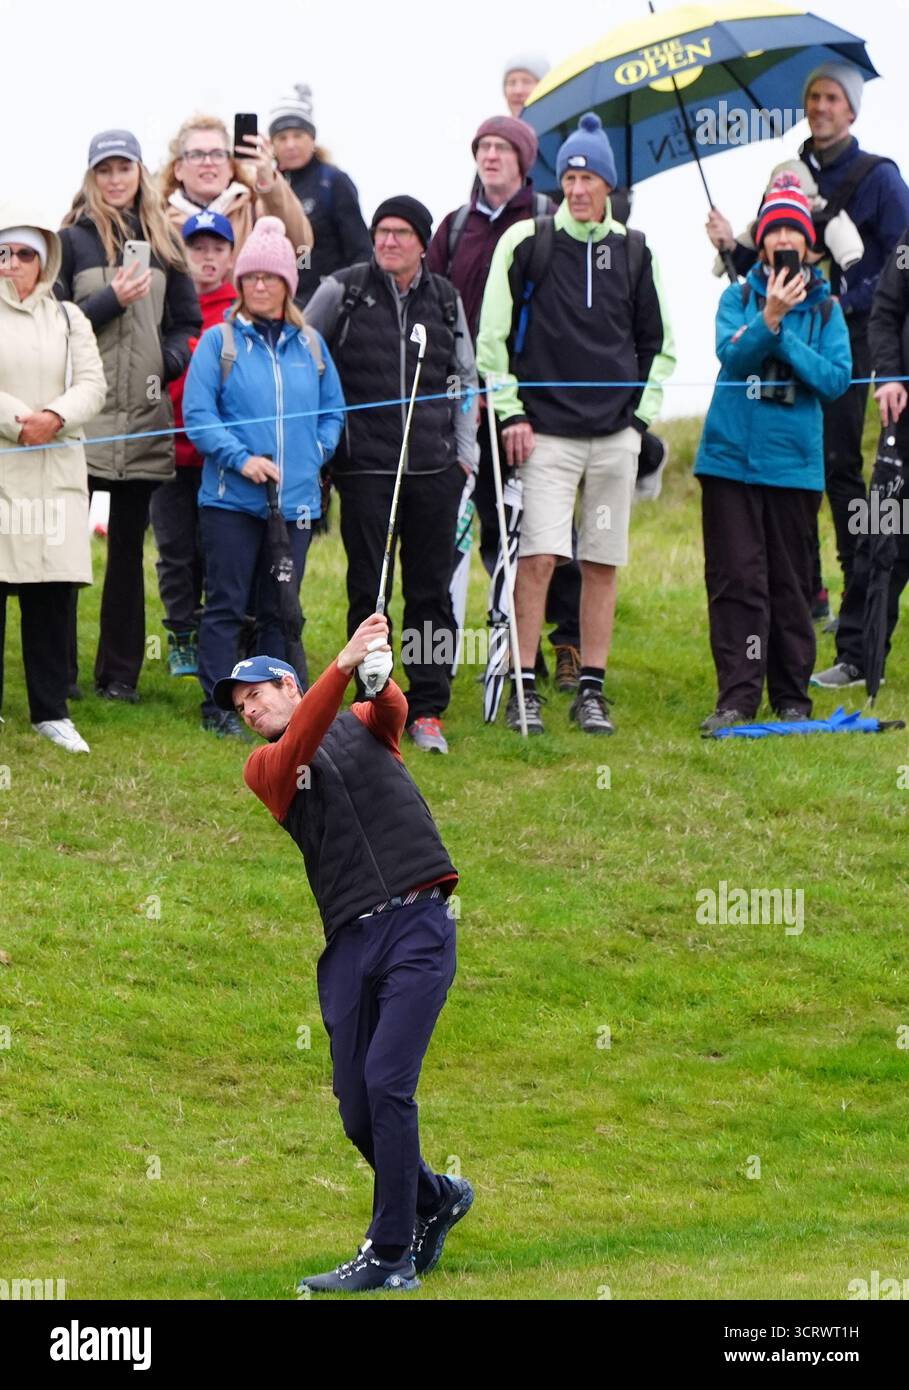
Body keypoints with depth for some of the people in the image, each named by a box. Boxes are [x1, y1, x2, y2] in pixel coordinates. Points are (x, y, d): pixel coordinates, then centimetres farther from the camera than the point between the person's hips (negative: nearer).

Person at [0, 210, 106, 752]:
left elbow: (92, 386, 5)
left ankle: (51, 710, 6)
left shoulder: (69, 319, 14)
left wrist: (55, 418, -13)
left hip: (56, 471, 3)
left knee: (53, 590, 0)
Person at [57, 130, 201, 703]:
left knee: (129, 546, 8)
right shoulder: (72, 240, 1)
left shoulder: (163, 243, 12)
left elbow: (187, 321, 15)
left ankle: (120, 672, 13)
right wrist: (111, 301, -15)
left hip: (144, 418, 3)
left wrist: (170, 361, -3)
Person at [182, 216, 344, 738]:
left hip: (297, 498, 3)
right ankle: (219, 709, 4)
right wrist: (241, 458, -16)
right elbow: (197, 414, -5)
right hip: (231, 498, -3)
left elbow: (333, 411, 16)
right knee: (226, 605, -1)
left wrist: (315, 456, -1)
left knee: (281, 610, 9)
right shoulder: (219, 342, 0)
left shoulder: (310, 344, 10)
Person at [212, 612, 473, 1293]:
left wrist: (378, 676, -33)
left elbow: (393, 709, -7)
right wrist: (344, 665, -25)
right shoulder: (264, 768, 14)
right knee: (357, 1109, 0)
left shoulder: (364, 725, 16)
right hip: (348, 945, 3)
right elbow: (295, 749, -9)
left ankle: (391, 1256, -11)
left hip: (417, 924, -3)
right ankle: (437, 1197, 28)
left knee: (386, 1084, -15)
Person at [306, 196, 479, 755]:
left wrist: (465, 452, 12)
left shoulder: (446, 299, 10)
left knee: (432, 589, 3)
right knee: (369, 589, 0)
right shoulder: (343, 291, 1)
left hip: (435, 468, 2)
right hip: (365, 466, -2)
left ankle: (427, 711, 9)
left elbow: (465, 379, 19)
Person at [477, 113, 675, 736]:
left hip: (616, 435, 3)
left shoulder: (634, 252, 10)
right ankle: (524, 690, -7)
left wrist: (642, 413, 9)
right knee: (538, 558, -12)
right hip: (546, 432, -3)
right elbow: (492, 335, 2)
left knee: (603, 564, 4)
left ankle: (592, 690, 11)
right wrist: (510, 412, -4)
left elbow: (658, 345, 19)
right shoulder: (526, 243, 0)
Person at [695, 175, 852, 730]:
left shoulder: (826, 308, 6)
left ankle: (793, 698, 14)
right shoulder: (738, 299, 6)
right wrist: (769, 318, -27)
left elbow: (837, 379, -5)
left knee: (791, 581, 6)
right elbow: (732, 356, -11)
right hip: (732, 456, 0)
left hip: (796, 464, 1)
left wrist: (783, 336, -13)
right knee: (736, 579, -5)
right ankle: (737, 698, -4)